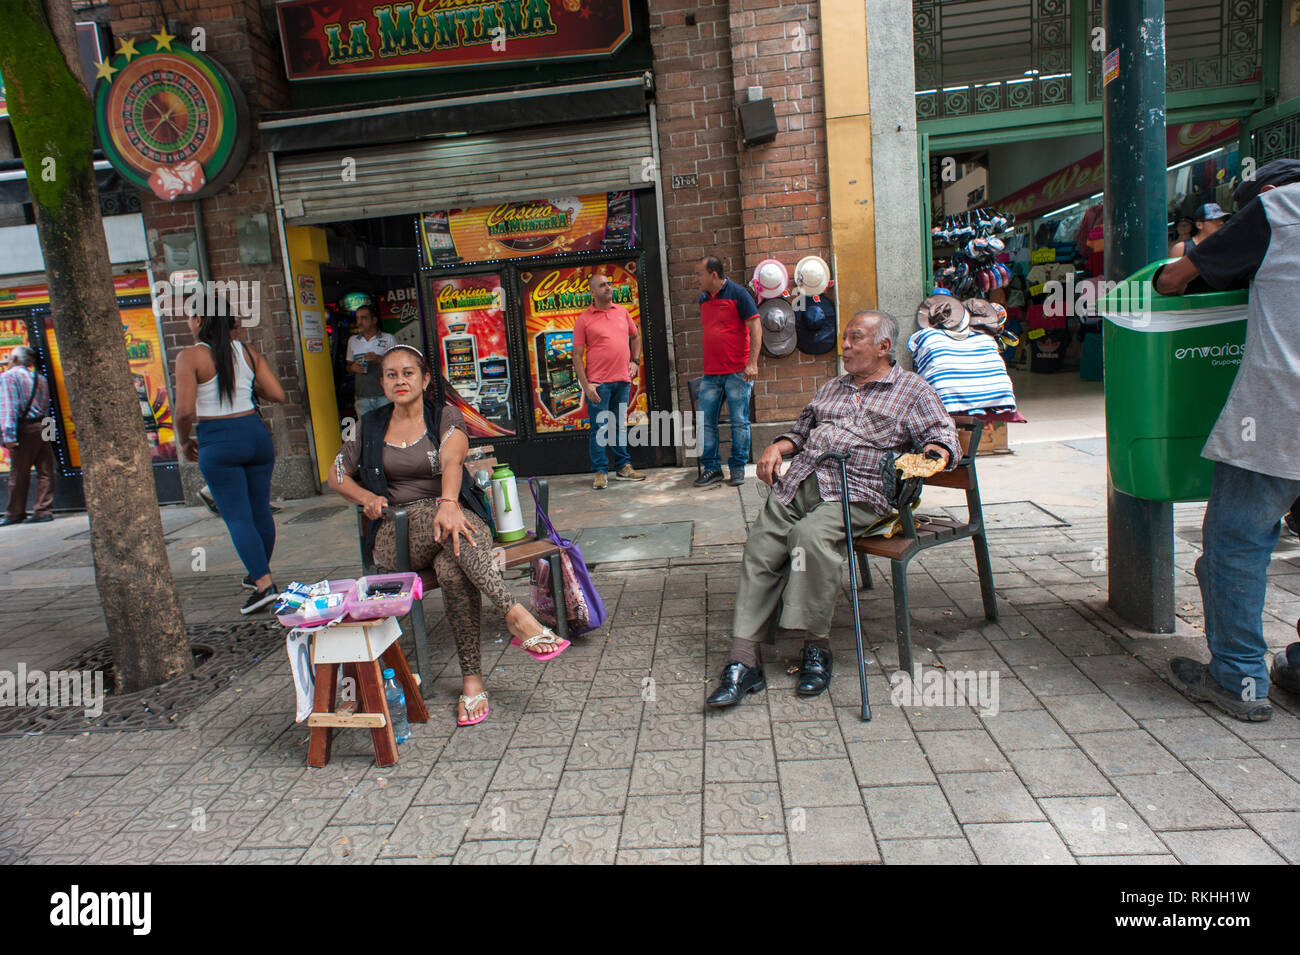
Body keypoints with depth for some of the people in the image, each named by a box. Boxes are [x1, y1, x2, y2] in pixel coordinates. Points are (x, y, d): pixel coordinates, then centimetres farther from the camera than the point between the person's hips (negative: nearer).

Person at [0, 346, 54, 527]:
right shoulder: (40, 378, 16)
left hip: (24, 429, -5)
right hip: (42, 426, 5)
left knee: (18, 474, 3)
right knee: (45, 472, 5)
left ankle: (15, 514, 12)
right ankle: (43, 510, 5)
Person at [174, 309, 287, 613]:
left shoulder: (189, 357, -9)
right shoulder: (249, 352, 3)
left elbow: (185, 410, -16)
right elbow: (278, 395, -1)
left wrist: (184, 441, 2)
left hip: (218, 442, -5)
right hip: (255, 433, 5)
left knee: (237, 517, -2)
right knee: (261, 511, 14)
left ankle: (263, 583, -11)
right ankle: (260, 573, 30)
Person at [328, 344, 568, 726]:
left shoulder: (446, 418, 5)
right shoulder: (370, 427, 14)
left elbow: (452, 461, -16)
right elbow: (338, 475, 24)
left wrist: (448, 503, -38)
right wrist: (366, 497, 1)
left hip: (453, 513, 0)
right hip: (399, 529, 0)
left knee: (454, 569, -38)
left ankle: (472, 679, -36)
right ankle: (516, 615, -49)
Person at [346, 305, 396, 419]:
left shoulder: (388, 339, 4)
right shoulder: (352, 341, 16)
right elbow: (348, 366, 24)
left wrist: (379, 359, -15)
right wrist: (353, 367, 0)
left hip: (385, 396, -3)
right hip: (362, 398, 3)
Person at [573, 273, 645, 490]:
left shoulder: (622, 312, 11)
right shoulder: (584, 320, -3)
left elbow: (635, 336, 25)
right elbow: (577, 356, -4)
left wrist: (635, 361, 12)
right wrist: (585, 385, -12)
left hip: (622, 380, 4)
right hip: (598, 383, -4)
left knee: (620, 424, 12)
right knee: (599, 427, -2)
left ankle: (623, 466, 22)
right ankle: (600, 472, 5)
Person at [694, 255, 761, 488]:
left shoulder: (737, 293, -5)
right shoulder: (703, 299, 14)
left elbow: (755, 328, -8)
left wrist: (752, 363, -15)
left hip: (737, 372, -6)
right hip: (711, 373, 6)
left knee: (739, 422, 1)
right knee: (705, 422, 3)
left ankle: (738, 468, 11)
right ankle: (712, 468, 12)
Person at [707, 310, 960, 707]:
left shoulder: (913, 390, 12)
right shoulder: (832, 388, 31)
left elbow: (945, 439, 2)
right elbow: (802, 429, 34)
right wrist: (776, 447, 13)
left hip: (856, 493, -5)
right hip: (798, 482, 6)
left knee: (811, 534, -35)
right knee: (759, 550, -17)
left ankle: (817, 645, -20)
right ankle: (744, 661, -18)